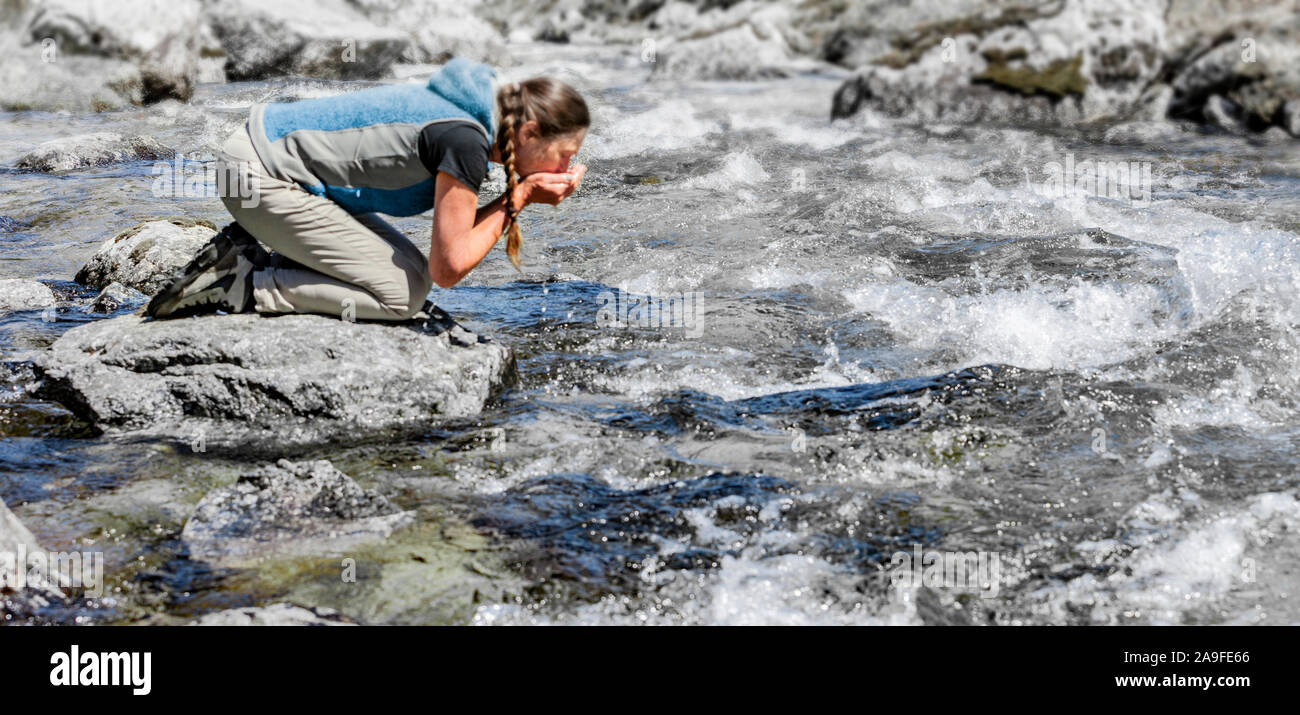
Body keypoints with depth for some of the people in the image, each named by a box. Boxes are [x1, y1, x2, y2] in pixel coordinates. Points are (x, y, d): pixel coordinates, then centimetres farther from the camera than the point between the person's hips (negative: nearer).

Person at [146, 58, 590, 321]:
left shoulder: (463, 113, 8)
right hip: (261, 178, -10)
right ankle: (240, 288, -5)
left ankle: (245, 259, 8)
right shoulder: (465, 141, -21)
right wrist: (517, 201, -9)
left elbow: (454, 240, 11)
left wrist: (524, 194, -1)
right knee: (403, 295, -8)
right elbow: (449, 268, -17)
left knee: (413, 272, 10)